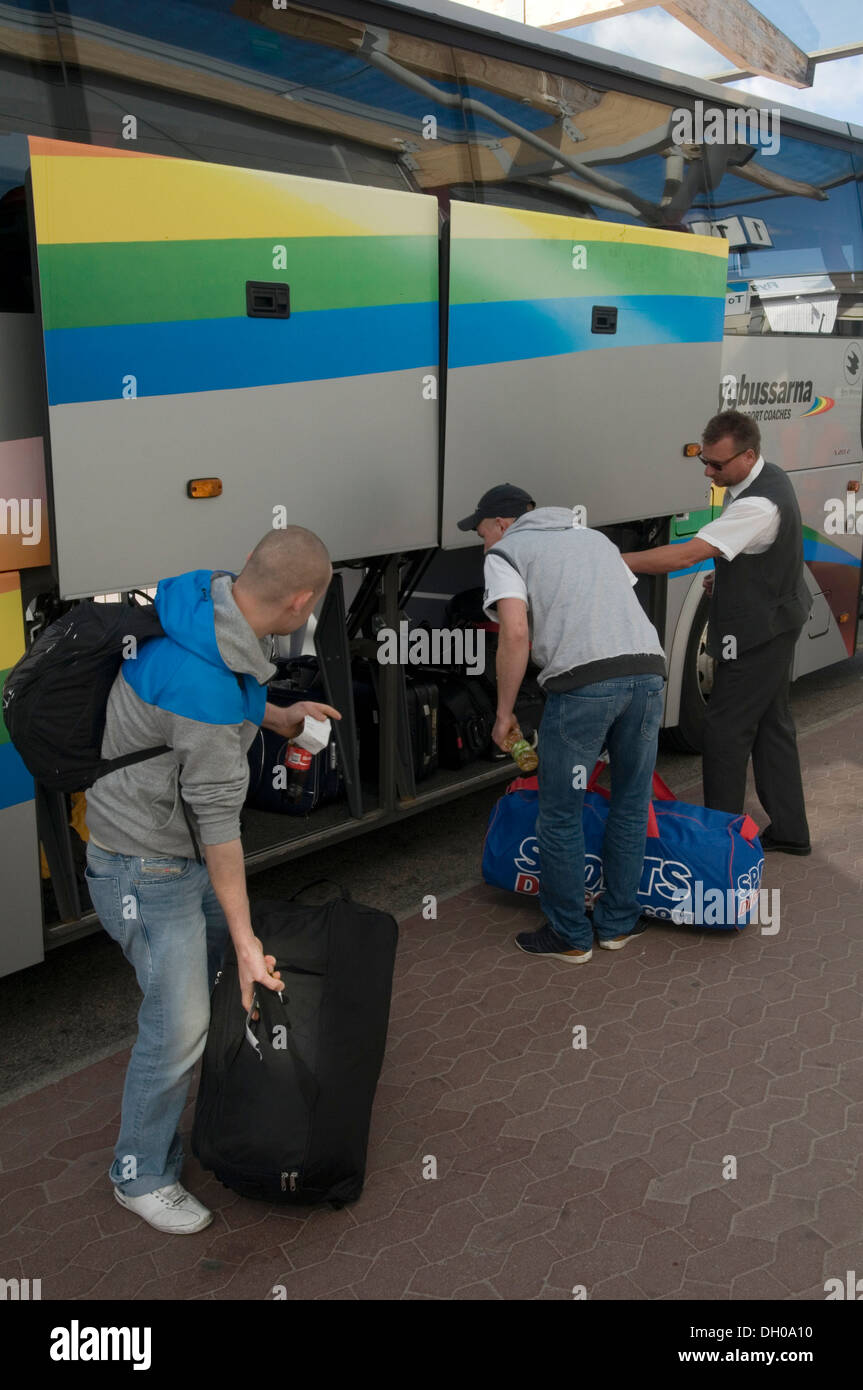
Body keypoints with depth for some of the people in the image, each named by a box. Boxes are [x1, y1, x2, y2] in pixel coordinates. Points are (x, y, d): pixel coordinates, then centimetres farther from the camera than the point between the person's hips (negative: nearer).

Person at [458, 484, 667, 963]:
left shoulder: (506, 552, 11)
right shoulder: (594, 537, 31)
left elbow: (515, 633, -4)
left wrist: (504, 712, 2)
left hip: (583, 681, -6)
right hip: (648, 670, 7)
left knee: (561, 817, 10)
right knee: (631, 807, 20)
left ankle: (570, 936, 22)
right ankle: (618, 923, 32)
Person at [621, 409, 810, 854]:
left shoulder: (758, 505, -29)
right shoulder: (769, 478, 4)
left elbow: (688, 554, -35)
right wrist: (726, 574, 6)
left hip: (757, 631, -10)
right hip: (776, 621, 10)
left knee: (725, 732, -1)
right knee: (772, 726, 16)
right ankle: (789, 830, 27)